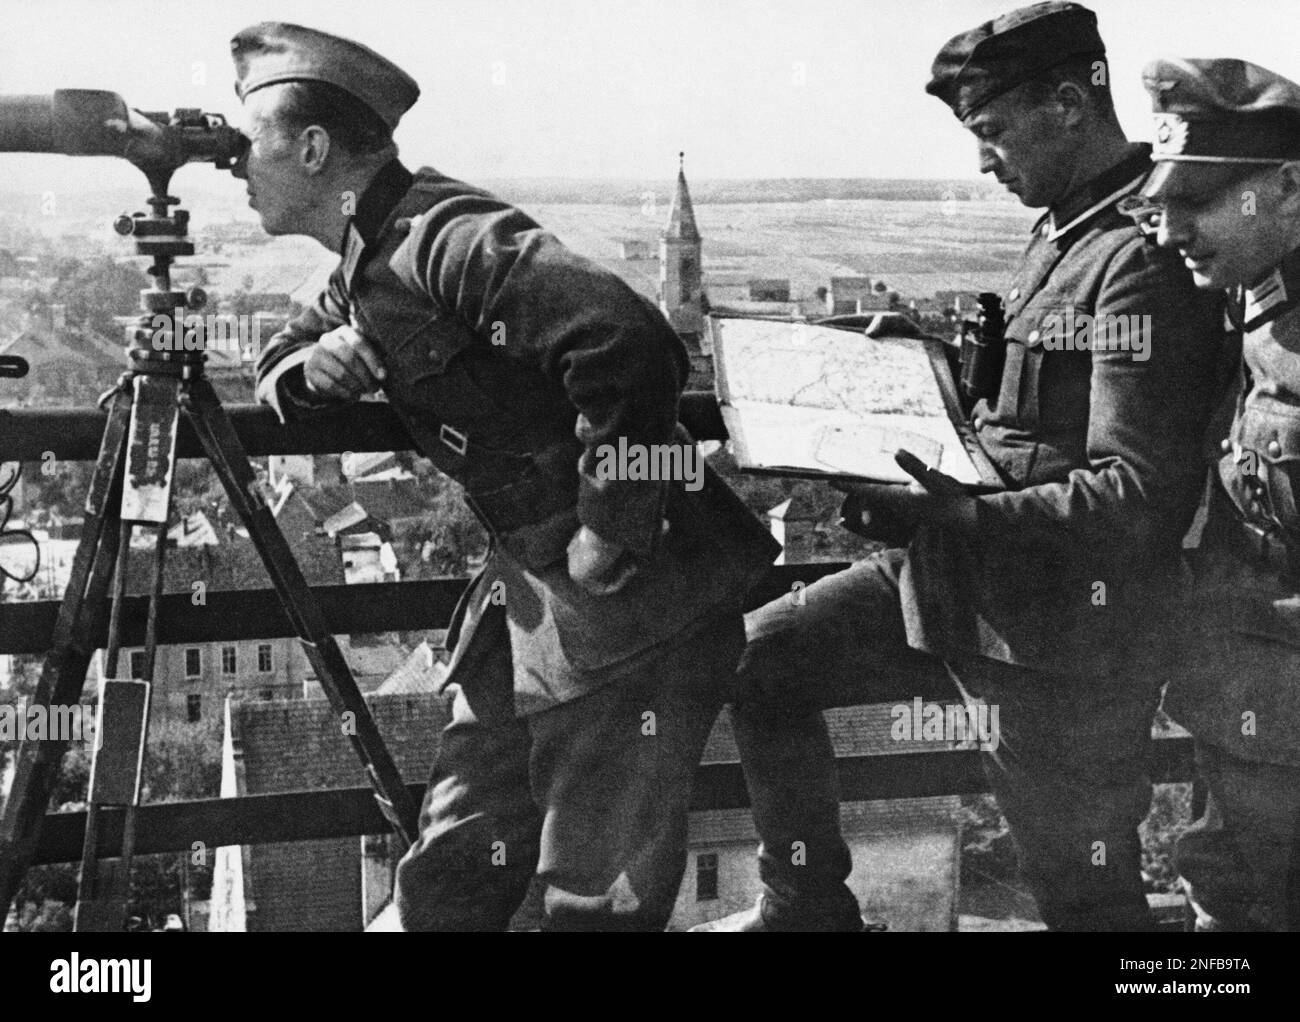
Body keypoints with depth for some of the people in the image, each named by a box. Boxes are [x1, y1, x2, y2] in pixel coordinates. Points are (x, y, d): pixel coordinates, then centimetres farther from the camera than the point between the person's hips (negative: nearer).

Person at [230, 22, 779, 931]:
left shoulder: (445, 239, -20)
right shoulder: (368, 263, 11)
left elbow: (629, 344, -31)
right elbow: (275, 366, 25)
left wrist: (608, 536, -24)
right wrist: (313, 365, 0)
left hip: (635, 594, -9)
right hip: (530, 594, 9)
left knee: (595, 900, -3)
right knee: (449, 880, 12)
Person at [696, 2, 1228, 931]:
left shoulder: (1144, 261, -20)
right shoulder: (1063, 236, 9)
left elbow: (1136, 498, -24)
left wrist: (948, 515, -25)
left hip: (1059, 622, -10)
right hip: (958, 574, 10)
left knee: (1087, 893, 2)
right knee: (762, 655, 11)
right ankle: (804, 908, 24)